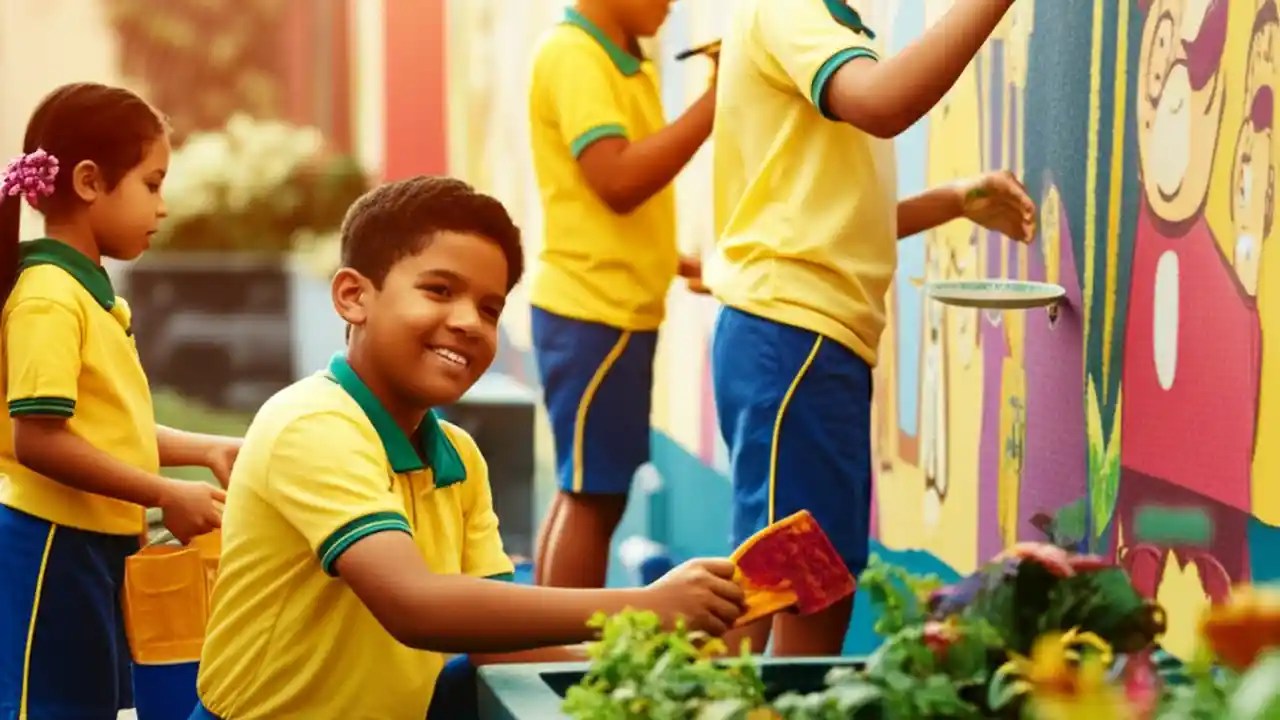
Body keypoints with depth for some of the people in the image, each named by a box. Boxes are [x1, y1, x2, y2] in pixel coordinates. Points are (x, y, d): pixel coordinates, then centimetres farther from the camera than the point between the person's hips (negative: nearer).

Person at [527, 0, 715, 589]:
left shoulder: (627, 61, 13)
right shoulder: (572, 55, -15)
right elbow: (618, 182, -24)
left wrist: (678, 262, 12)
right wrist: (717, 100, -24)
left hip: (619, 307, 9)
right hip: (592, 308, -9)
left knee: (585, 491, 13)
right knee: (592, 496, -6)